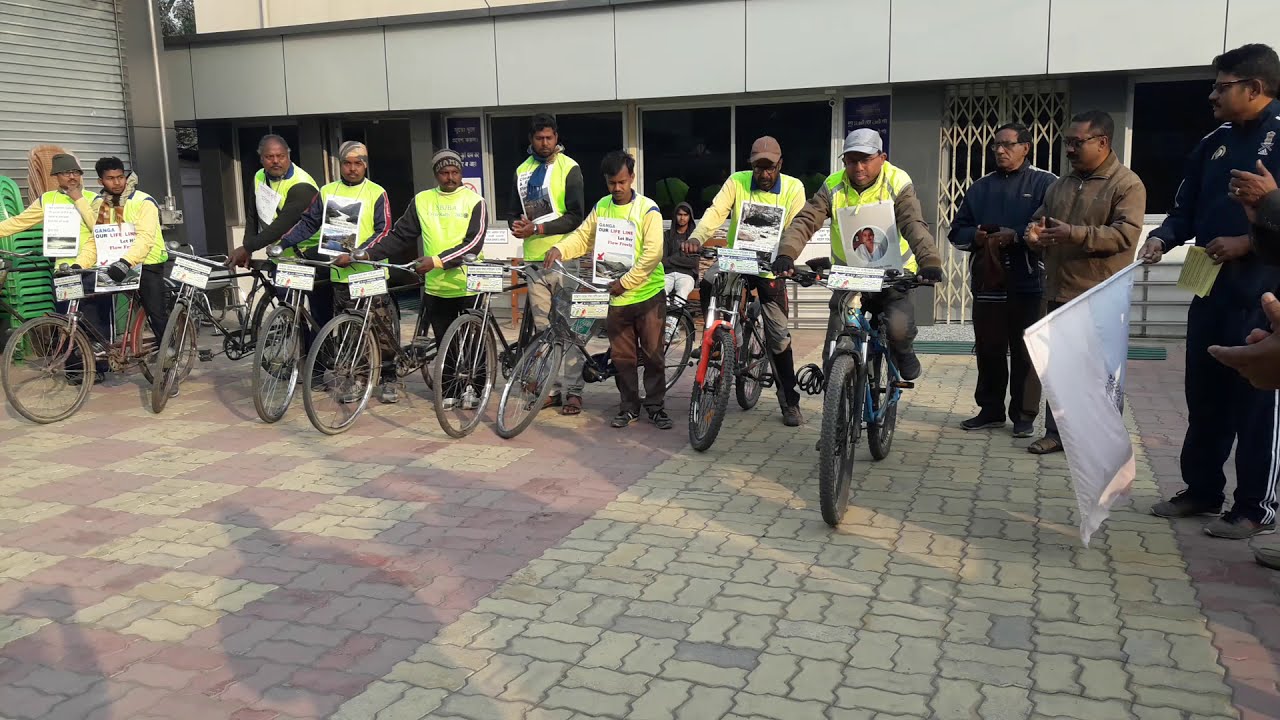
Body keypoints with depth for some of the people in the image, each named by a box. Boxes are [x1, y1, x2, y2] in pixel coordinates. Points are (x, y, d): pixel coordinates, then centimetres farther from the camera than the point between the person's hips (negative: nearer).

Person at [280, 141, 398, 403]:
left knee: (381, 329, -1)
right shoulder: (327, 192, 11)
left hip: (371, 273, -3)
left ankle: (389, 379, 7)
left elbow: (384, 231, -8)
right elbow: (307, 223, 11)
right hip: (340, 274, 4)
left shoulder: (377, 193, -1)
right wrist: (282, 243, -2)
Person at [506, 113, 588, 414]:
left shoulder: (569, 168, -4)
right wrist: (516, 224, -4)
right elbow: (514, 211, 20)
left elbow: (575, 216, -12)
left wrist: (537, 228, -17)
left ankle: (573, 390, 2)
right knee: (542, 327, 9)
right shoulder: (522, 171, 13)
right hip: (533, 258, 6)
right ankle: (551, 386, 18)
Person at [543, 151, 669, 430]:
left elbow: (652, 253, -16)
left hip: (647, 293, -4)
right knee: (622, 356, 10)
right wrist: (559, 249, -16)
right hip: (615, 295, 4)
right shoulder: (601, 207, 6)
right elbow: (583, 236, 4)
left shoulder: (647, 209, -9)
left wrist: (626, 282, -19)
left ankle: (655, 406, 15)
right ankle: (628, 406, 21)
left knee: (652, 353, 3)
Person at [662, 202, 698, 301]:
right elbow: (662, 259, 10)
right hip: (668, 273, 2)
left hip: (686, 274, -2)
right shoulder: (668, 235, 20)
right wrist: (682, 257, -2)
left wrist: (671, 260, 3)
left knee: (681, 294, -38)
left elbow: (693, 262, 2)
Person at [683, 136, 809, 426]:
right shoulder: (736, 182, -5)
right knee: (708, 288, -30)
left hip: (770, 268, -1)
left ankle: (790, 401, 15)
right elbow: (715, 212, -17)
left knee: (779, 336, 3)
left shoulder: (793, 188, -6)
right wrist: (696, 238, -36)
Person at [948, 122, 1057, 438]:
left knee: (1025, 352, 2)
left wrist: (1016, 236, -19)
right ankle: (991, 410, 20)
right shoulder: (981, 187, 17)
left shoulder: (1045, 183, 2)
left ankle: (1024, 414, 12)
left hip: (1028, 283, -4)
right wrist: (976, 236, -5)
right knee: (988, 350, 9)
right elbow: (957, 231, 15)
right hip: (987, 282, 4)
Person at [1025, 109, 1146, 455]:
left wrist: (1075, 234, -27)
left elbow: (1126, 233, -18)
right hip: (1060, 294, 7)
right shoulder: (1059, 185, 14)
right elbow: (1039, 220, 23)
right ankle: (1056, 432, 21)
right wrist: (1034, 234, -2)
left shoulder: (1127, 184, -6)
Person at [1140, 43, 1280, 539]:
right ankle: (1201, 490, 25)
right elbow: (1186, 211, 14)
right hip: (1211, 291, 7)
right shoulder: (1213, 145, 14)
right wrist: (1162, 238, -4)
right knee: (1204, 396, 12)